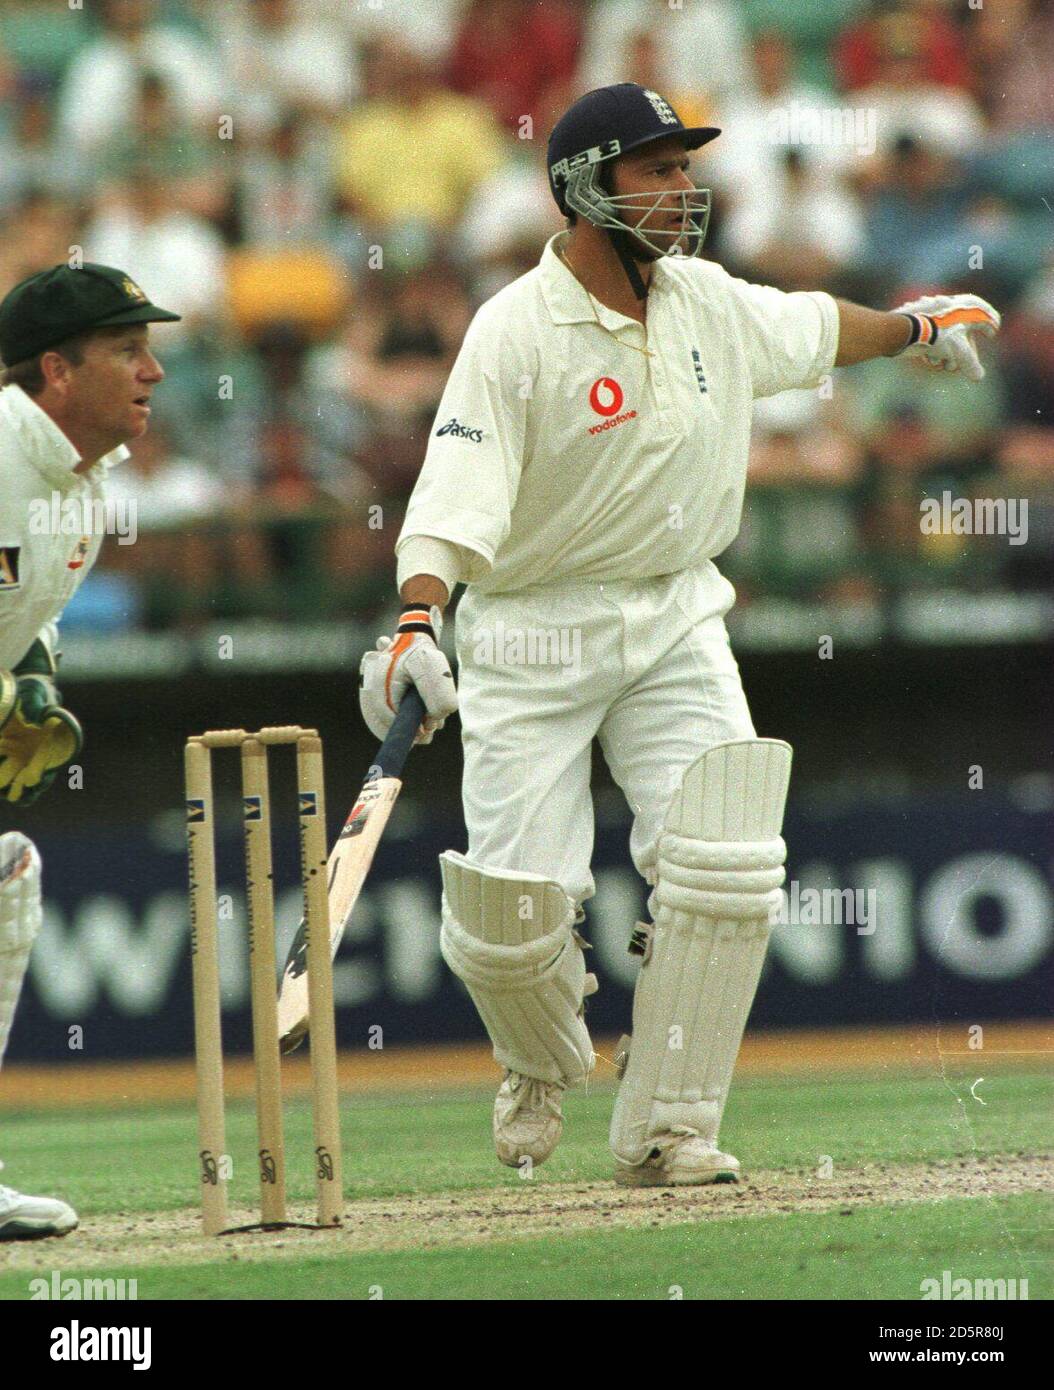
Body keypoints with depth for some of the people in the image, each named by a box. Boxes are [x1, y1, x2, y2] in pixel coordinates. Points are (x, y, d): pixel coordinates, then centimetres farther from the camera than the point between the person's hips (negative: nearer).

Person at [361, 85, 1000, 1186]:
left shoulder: (708, 302, 3)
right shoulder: (514, 332, -17)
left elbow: (806, 328, 27)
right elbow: (455, 502, -27)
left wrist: (915, 327, 43)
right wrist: (417, 623, -43)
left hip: (676, 618, 5)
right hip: (532, 635, -5)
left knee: (726, 866, -15)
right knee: (512, 917, -9)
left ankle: (665, 1128, -3)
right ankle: (543, 1064, 27)